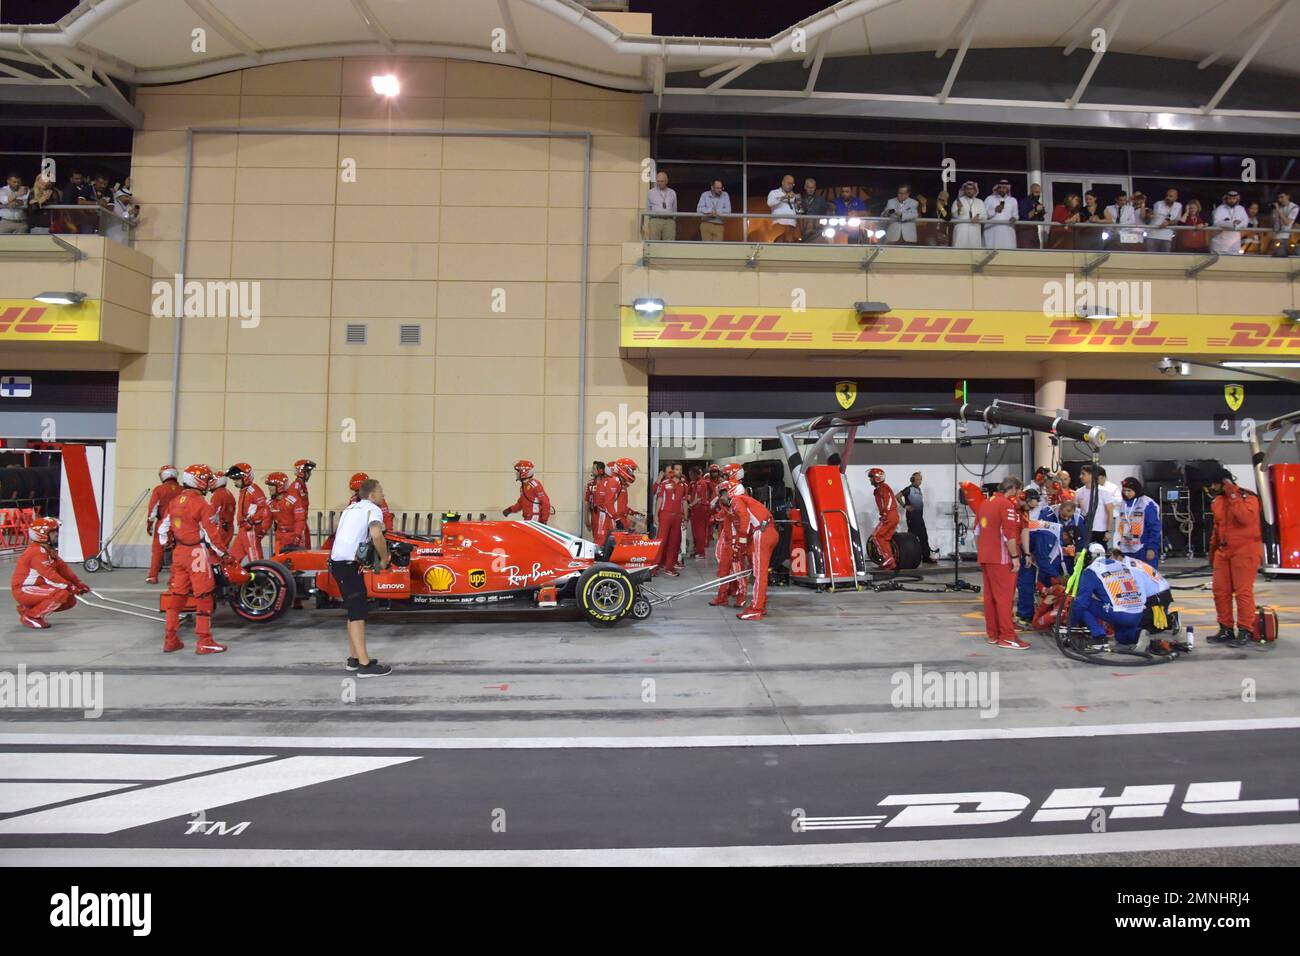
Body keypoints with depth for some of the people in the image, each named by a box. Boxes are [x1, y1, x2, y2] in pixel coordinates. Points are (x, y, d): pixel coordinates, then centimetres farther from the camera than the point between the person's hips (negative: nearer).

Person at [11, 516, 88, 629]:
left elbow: (62, 568, 8)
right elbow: (49, 574, -27)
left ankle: (26, 608, 14)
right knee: (62, 593, -28)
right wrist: (70, 587, -27)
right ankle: (31, 616, -13)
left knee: (70, 600, 3)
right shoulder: (37, 551, -20)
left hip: (36, 587, 10)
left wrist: (78, 583, -2)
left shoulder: (49, 550, 11)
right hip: (23, 590, -10)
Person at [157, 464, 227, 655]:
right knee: (203, 596, -2)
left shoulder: (175, 501, 9)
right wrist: (222, 553, -3)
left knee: (176, 594, 13)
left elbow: (163, 528, 15)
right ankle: (204, 642, 0)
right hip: (197, 553, -8)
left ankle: (170, 639, 19)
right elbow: (211, 533, -13)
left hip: (178, 552, 8)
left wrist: (169, 545, 27)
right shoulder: (202, 504, -14)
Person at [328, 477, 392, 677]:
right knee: (358, 611, -10)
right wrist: (384, 559, -11)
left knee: (355, 609, 16)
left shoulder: (351, 507, 21)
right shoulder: (373, 509, -5)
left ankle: (354, 658, 20)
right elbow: (376, 535, -24)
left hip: (337, 561, 9)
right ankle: (364, 664, -12)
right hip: (348, 564, -9)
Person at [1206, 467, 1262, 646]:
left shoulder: (1247, 497, -9)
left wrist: (1233, 496, -24)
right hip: (1223, 551, 7)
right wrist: (1212, 549, 20)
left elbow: (1247, 518, -27)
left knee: (1243, 591, -7)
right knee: (1220, 590, 5)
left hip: (1245, 550, -7)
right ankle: (1226, 630, 13)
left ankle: (1246, 631, 1)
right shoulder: (1217, 501, 13)